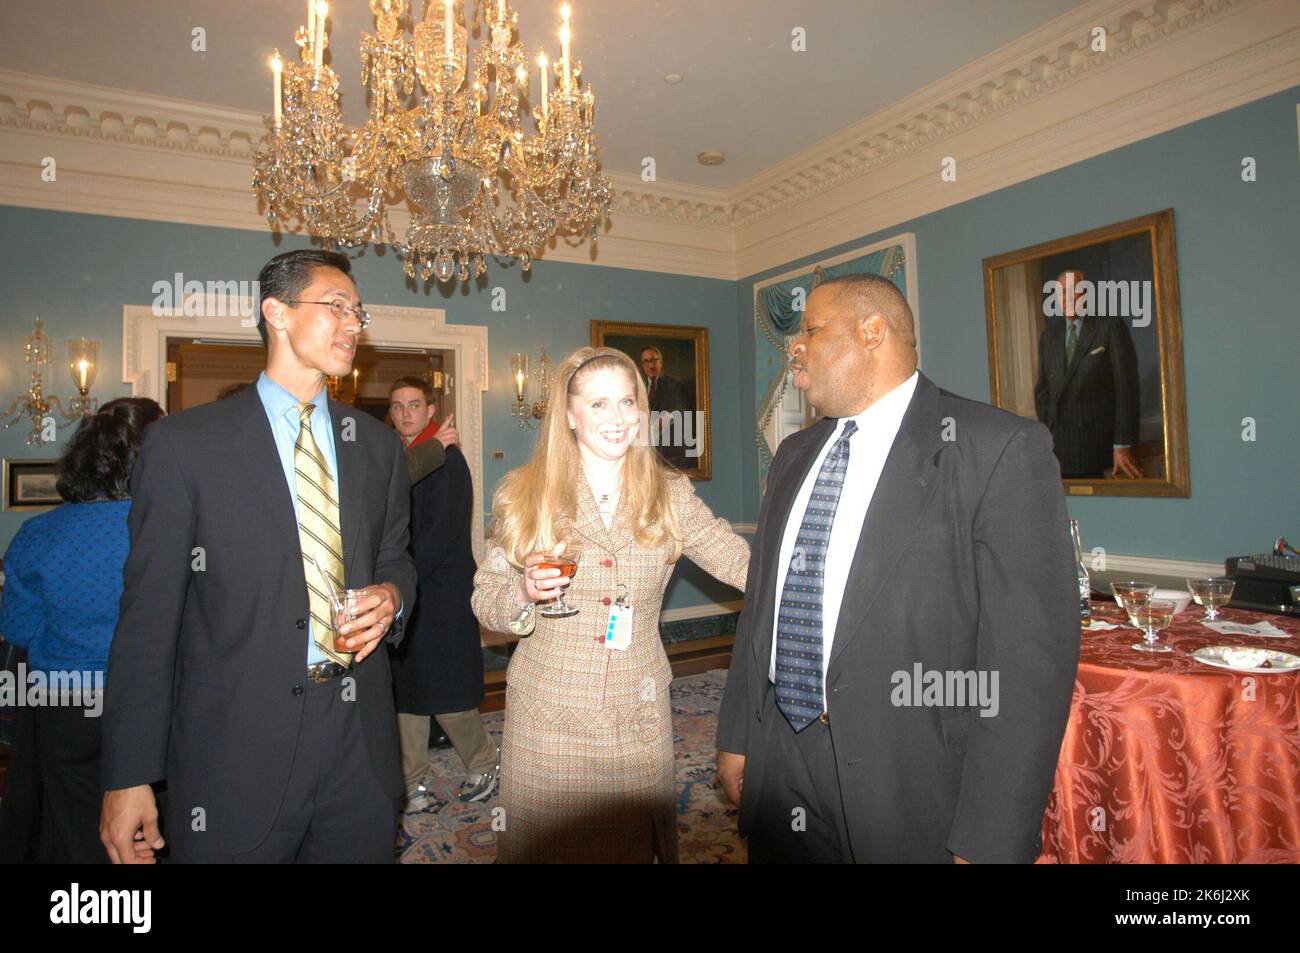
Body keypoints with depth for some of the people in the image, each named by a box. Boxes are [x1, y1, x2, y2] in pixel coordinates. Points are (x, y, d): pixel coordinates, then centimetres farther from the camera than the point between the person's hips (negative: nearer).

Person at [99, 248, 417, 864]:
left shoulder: (379, 445, 7)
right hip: (237, 750, -3)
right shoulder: (182, 444, -5)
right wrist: (129, 777, -6)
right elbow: (149, 614, -5)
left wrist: (391, 595, -7)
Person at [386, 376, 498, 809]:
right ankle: (411, 783, 23)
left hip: (441, 594, -6)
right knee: (405, 692, 10)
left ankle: (484, 763, 22)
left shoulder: (448, 459, -9)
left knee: (446, 696, -1)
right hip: (401, 595, 6)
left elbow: (442, 533, -15)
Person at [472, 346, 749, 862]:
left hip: (638, 716, 1)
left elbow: (747, 563, -2)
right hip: (548, 714, -1)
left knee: (634, 842, 15)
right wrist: (524, 593, -18)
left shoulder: (671, 494, 0)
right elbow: (485, 597, 1)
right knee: (550, 846, 12)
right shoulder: (525, 492, -3)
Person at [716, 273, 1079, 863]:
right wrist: (735, 737, 12)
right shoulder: (794, 455, 9)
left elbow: (1029, 656, -16)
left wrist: (986, 842, -17)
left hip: (909, 794, -5)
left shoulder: (1001, 450, -12)